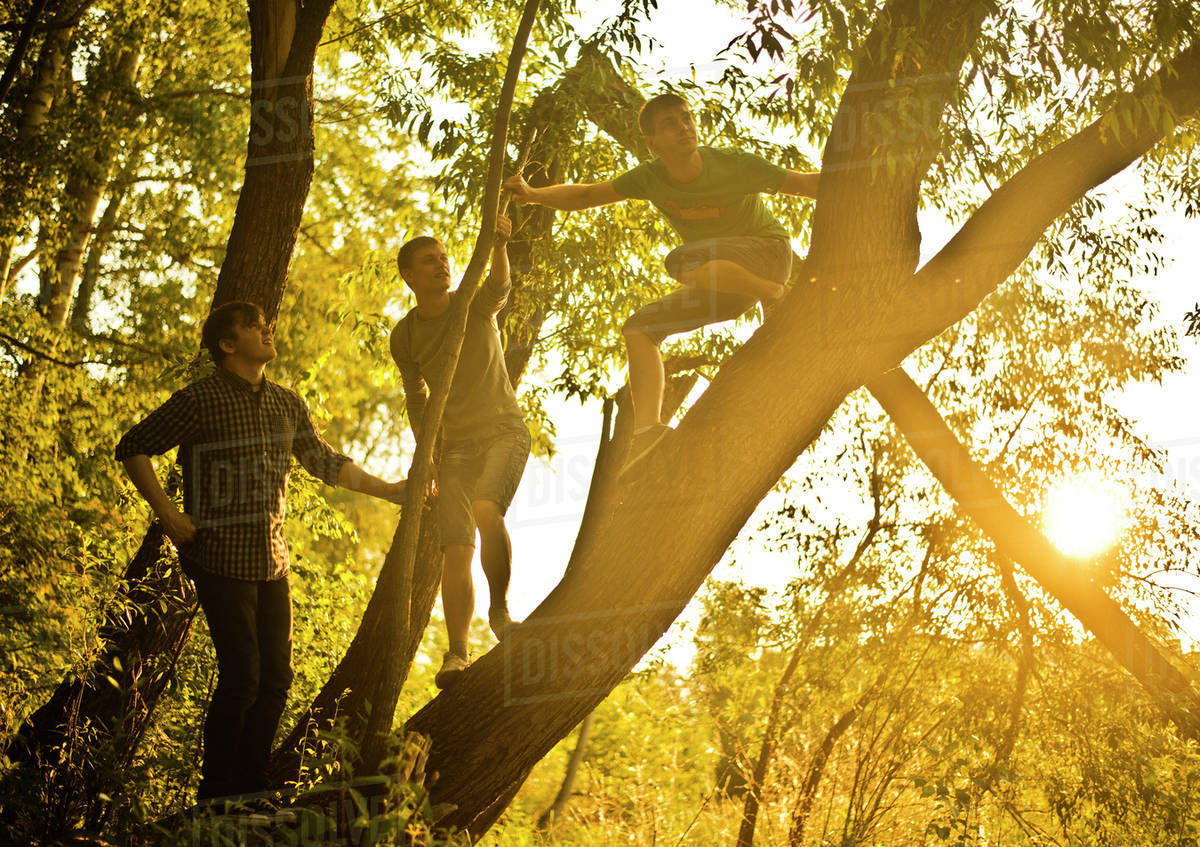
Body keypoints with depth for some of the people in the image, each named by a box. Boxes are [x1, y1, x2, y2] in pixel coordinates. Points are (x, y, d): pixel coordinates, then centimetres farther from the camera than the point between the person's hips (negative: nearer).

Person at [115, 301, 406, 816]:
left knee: (276, 677, 6)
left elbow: (323, 462, 21)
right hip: (220, 557, -6)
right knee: (242, 677, -10)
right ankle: (216, 794, 3)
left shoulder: (287, 404, 10)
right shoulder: (200, 401, -9)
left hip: (272, 559, 6)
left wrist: (387, 490, 18)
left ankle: (250, 789, 17)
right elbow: (132, 449, -4)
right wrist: (168, 515, -10)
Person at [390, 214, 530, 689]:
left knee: (486, 511, -29)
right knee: (456, 549, -10)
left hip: (504, 431, -3)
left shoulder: (474, 304, -3)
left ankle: (500, 608, -9)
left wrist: (499, 247, -47)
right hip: (455, 446, 3)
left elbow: (499, 287, -28)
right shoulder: (404, 337, 5)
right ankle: (457, 653, -8)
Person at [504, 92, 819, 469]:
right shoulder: (651, 178, -8)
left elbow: (806, 183, -17)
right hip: (727, 282, 6)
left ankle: (781, 297, -21)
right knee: (639, 329, -5)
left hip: (767, 253, -6)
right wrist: (534, 194, -15)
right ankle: (648, 426, -17)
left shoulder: (734, 165, -22)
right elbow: (585, 195, 0)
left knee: (682, 261, -33)